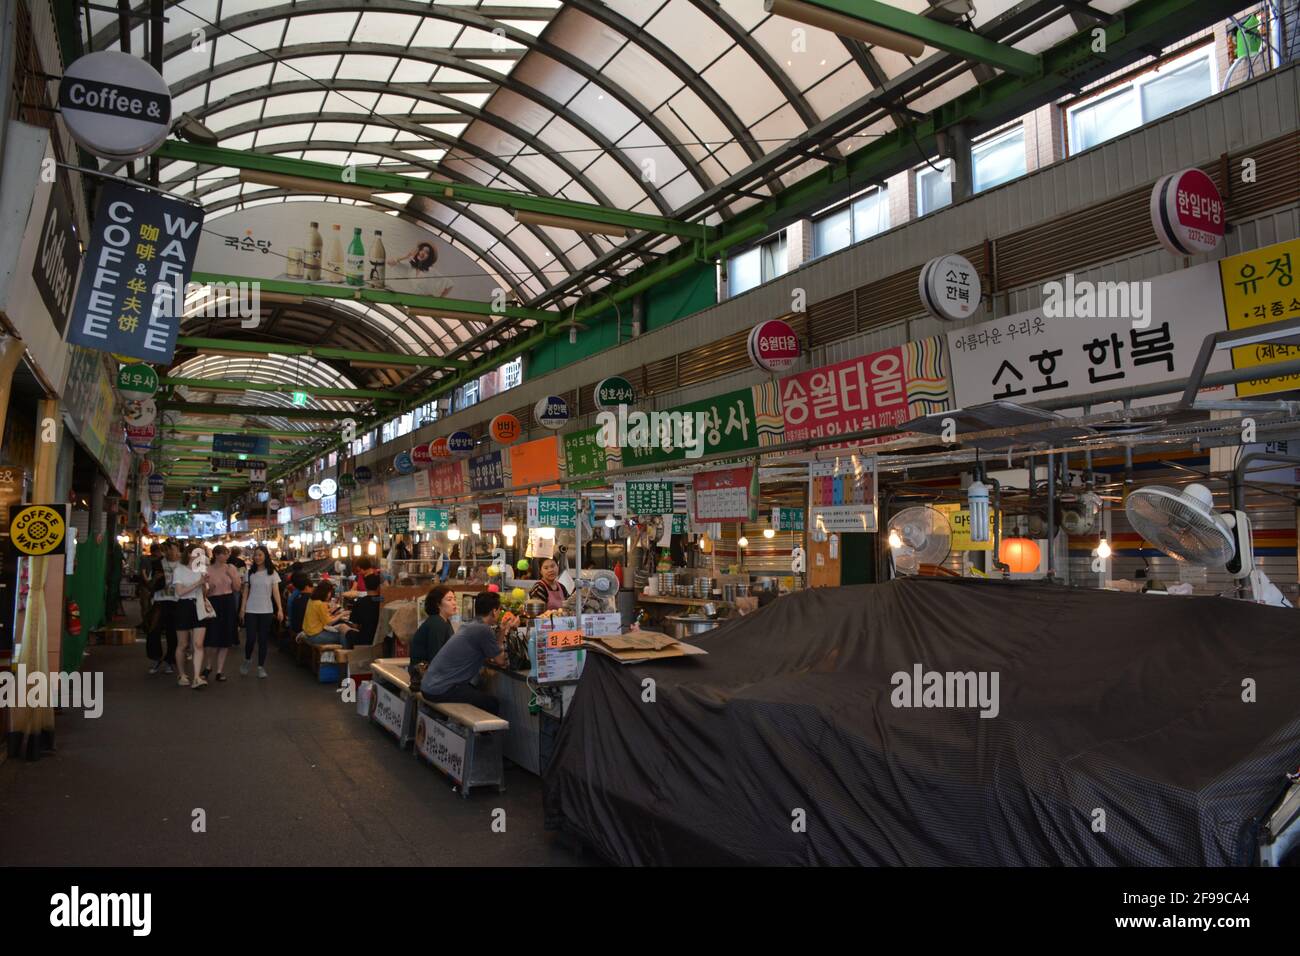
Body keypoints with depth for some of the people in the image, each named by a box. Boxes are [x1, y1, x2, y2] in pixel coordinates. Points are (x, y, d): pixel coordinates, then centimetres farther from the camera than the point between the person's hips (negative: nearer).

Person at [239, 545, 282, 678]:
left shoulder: (272, 573, 1)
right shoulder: (250, 572, 4)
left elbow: (276, 592, -2)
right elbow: (245, 592, 5)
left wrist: (280, 609, -9)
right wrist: (242, 609, -2)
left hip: (266, 611, 0)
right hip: (251, 610, 0)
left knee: (263, 639, 2)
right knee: (250, 638, -5)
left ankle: (261, 666, 12)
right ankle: (247, 659, 23)